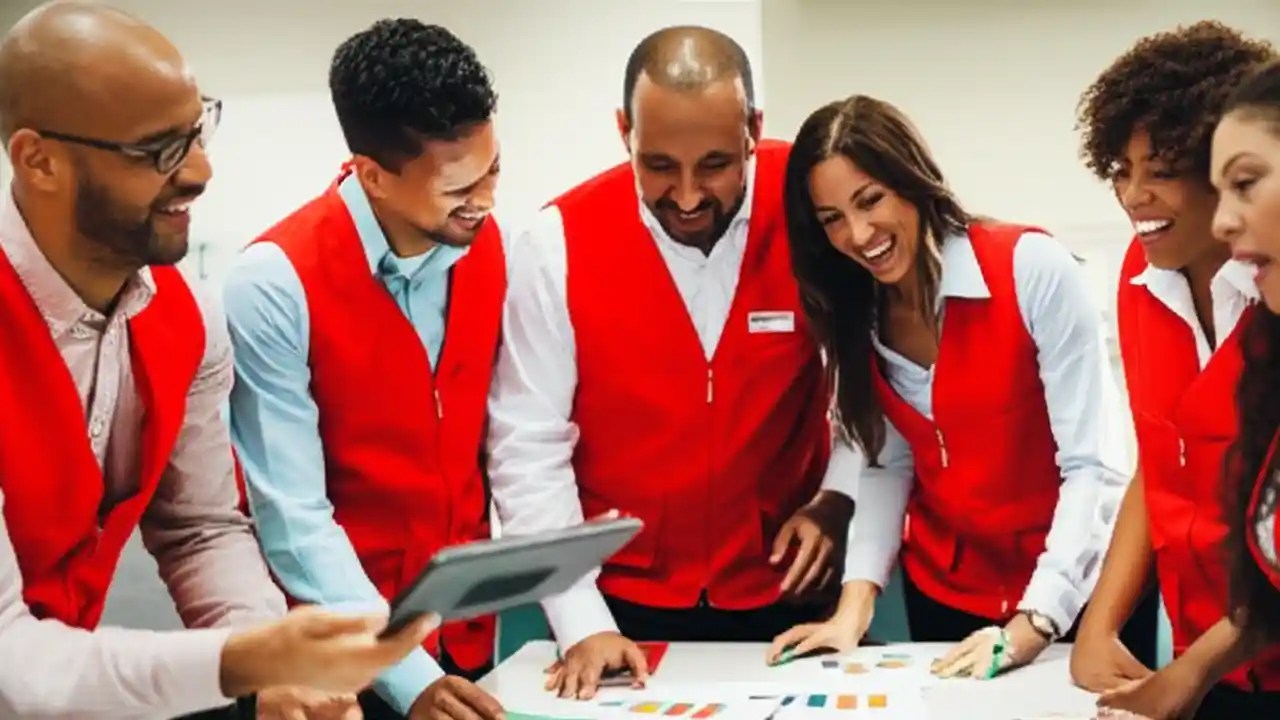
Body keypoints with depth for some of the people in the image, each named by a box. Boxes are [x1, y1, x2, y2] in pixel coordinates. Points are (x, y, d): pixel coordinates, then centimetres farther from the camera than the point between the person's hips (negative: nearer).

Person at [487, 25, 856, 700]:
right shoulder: (557, 244, -14)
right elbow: (529, 452, -12)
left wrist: (838, 497, -11)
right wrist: (582, 624, -18)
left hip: (785, 593, 1)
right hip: (621, 602, -1)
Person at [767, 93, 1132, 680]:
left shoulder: (1033, 268, -21)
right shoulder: (853, 311, -3)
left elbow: (1094, 466, -22)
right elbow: (886, 462, 1)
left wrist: (1032, 622, -28)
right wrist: (856, 602, -12)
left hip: (1072, 593, -4)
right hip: (941, 590, 5)